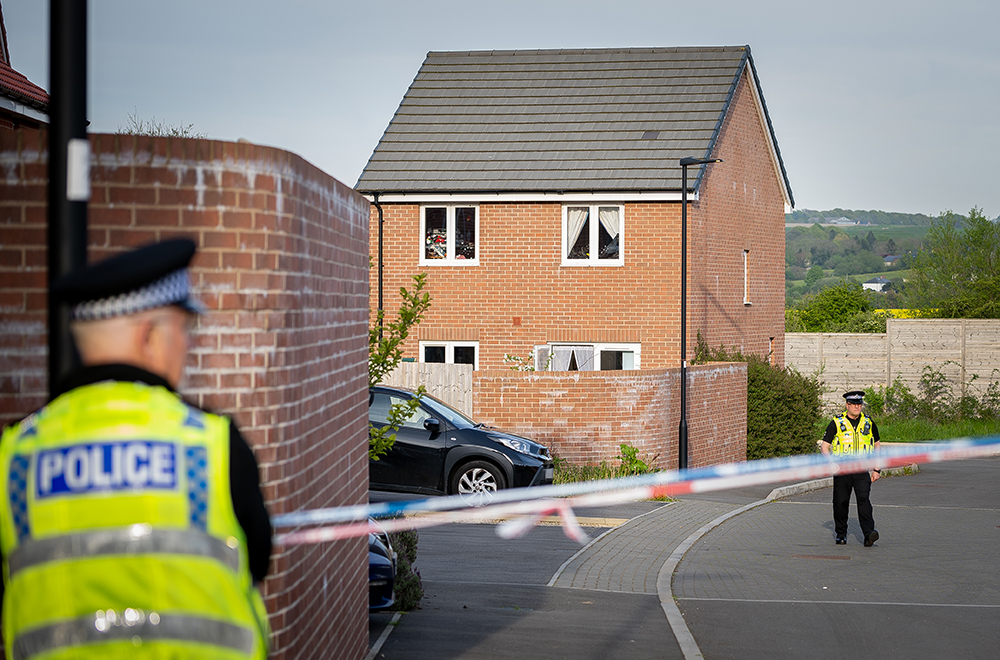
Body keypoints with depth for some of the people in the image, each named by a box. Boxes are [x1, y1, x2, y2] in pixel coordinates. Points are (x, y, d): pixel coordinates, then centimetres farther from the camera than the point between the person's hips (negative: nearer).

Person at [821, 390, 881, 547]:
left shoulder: (869, 423, 8)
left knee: (864, 500, -14)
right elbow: (824, 446, 1)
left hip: (862, 470, 0)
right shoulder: (836, 423, 1)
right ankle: (841, 534, 21)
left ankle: (868, 534, -22)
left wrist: (877, 469, 12)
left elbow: (876, 445, 19)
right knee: (841, 503, 4)